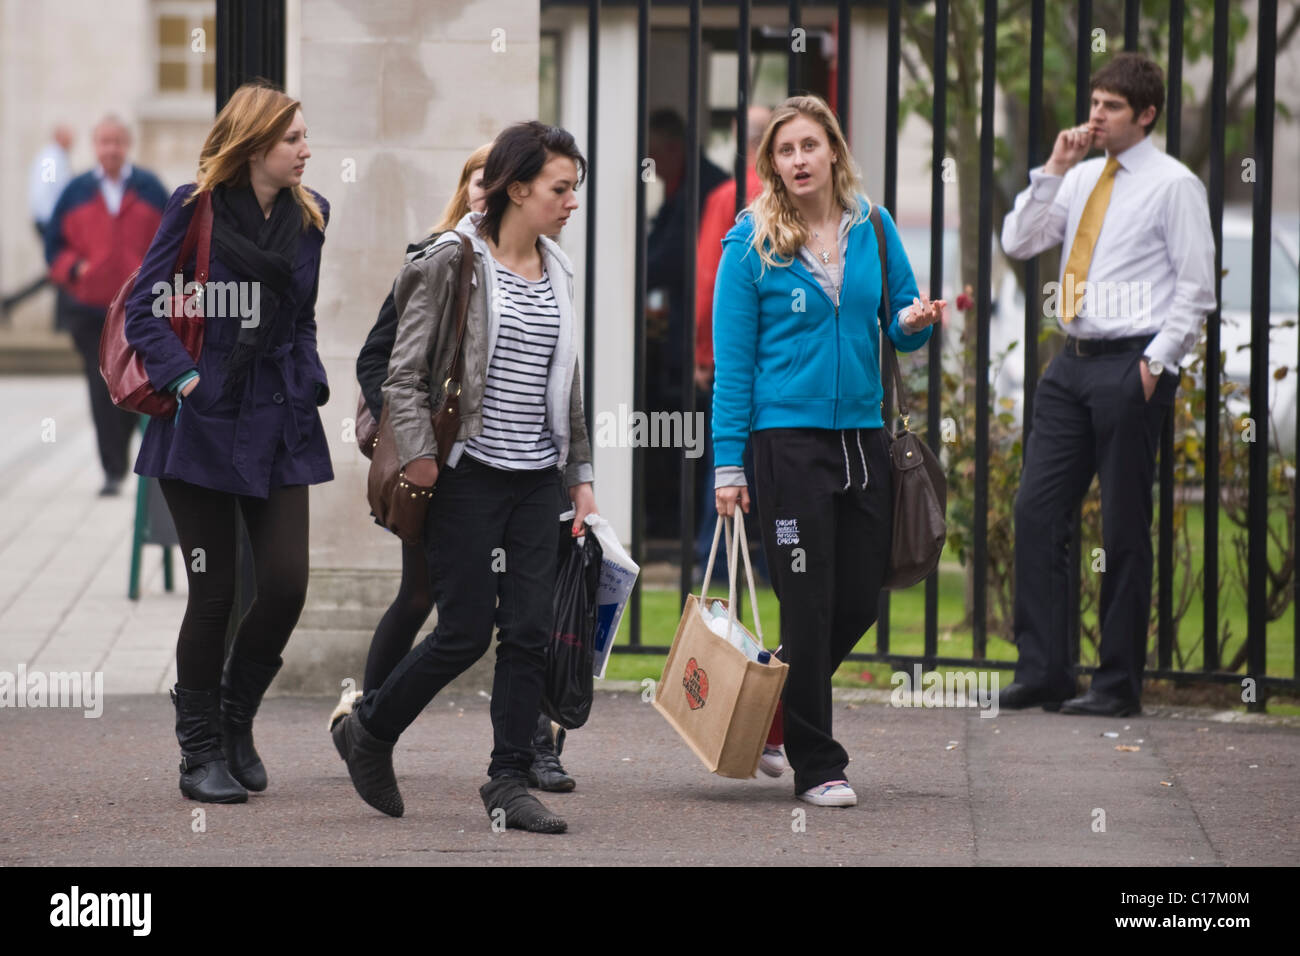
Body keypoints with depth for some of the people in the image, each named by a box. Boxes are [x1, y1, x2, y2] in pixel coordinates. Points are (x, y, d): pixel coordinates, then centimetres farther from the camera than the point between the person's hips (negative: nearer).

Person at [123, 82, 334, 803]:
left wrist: (308, 387, 7)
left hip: (279, 426, 4)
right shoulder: (196, 210, -5)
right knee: (213, 593, -2)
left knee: (286, 583, -5)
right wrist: (184, 379, -16)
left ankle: (237, 715, 20)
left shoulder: (309, 216, 9)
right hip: (204, 424, -4)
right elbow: (144, 310, -5)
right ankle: (202, 751, 12)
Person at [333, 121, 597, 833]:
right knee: (466, 631, -5)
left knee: (530, 630, 0)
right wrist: (416, 453, -17)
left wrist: (580, 473, 17)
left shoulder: (556, 273, 12)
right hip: (469, 474, -6)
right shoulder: (453, 261, -8)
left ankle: (508, 780, 6)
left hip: (537, 479, 6)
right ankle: (368, 731, 17)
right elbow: (405, 371, -9)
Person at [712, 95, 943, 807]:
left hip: (862, 434, 4)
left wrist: (914, 321, -11)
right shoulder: (751, 243, -3)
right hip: (788, 435, -4)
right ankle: (816, 765, 5)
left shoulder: (872, 227, 7)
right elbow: (732, 360, -2)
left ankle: (772, 707, 29)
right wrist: (728, 463, -7)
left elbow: (899, 326, 14)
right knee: (809, 603, -4)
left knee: (861, 597, 6)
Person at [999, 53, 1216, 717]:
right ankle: (1042, 671, 6)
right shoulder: (1081, 179, 15)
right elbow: (1017, 243, 9)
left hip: (1132, 367, -6)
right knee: (1037, 511, 1)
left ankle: (1119, 684, 4)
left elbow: (1196, 287, -5)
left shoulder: (1173, 185, -4)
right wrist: (1053, 170, 1)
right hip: (1073, 363, 6)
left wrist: (1156, 362, -13)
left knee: (1124, 528, -2)